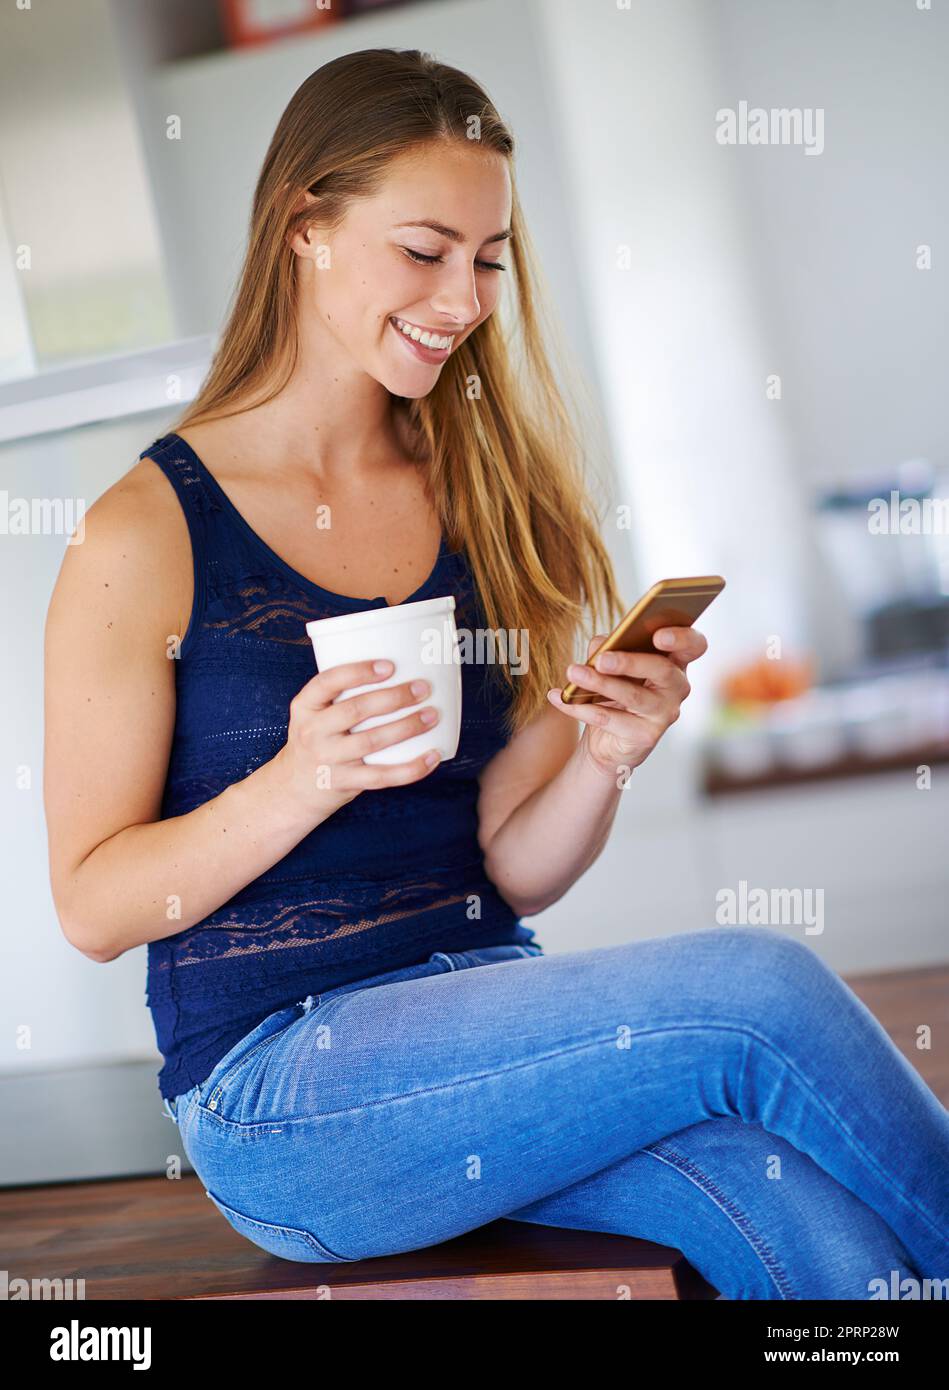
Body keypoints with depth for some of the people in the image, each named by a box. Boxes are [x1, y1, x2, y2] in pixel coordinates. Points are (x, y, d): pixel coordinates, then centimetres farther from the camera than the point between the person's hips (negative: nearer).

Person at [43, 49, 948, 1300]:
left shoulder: (491, 504, 8)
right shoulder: (146, 537, -5)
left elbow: (511, 873, 8)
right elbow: (92, 906, -5)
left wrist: (604, 760, -12)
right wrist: (303, 780, -20)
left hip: (482, 1026, 4)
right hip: (274, 1082, -4)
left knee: (819, 1228, -26)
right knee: (756, 991, -23)